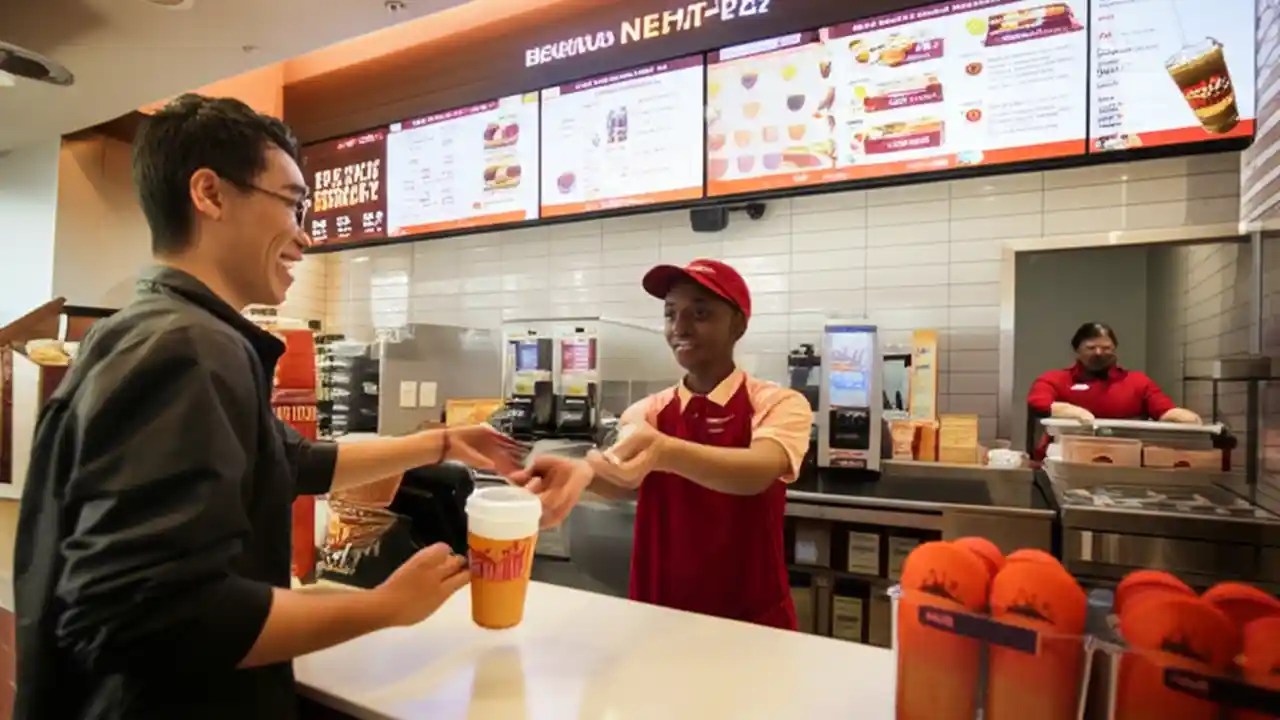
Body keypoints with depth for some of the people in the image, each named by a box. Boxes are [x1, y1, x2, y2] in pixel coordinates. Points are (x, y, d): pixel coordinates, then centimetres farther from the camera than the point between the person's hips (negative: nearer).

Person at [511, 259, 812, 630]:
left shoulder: (780, 404, -8)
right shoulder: (647, 411, 2)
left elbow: (758, 471, -28)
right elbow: (622, 478, -16)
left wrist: (664, 451, -45)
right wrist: (583, 471, -38)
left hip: (752, 620, -2)